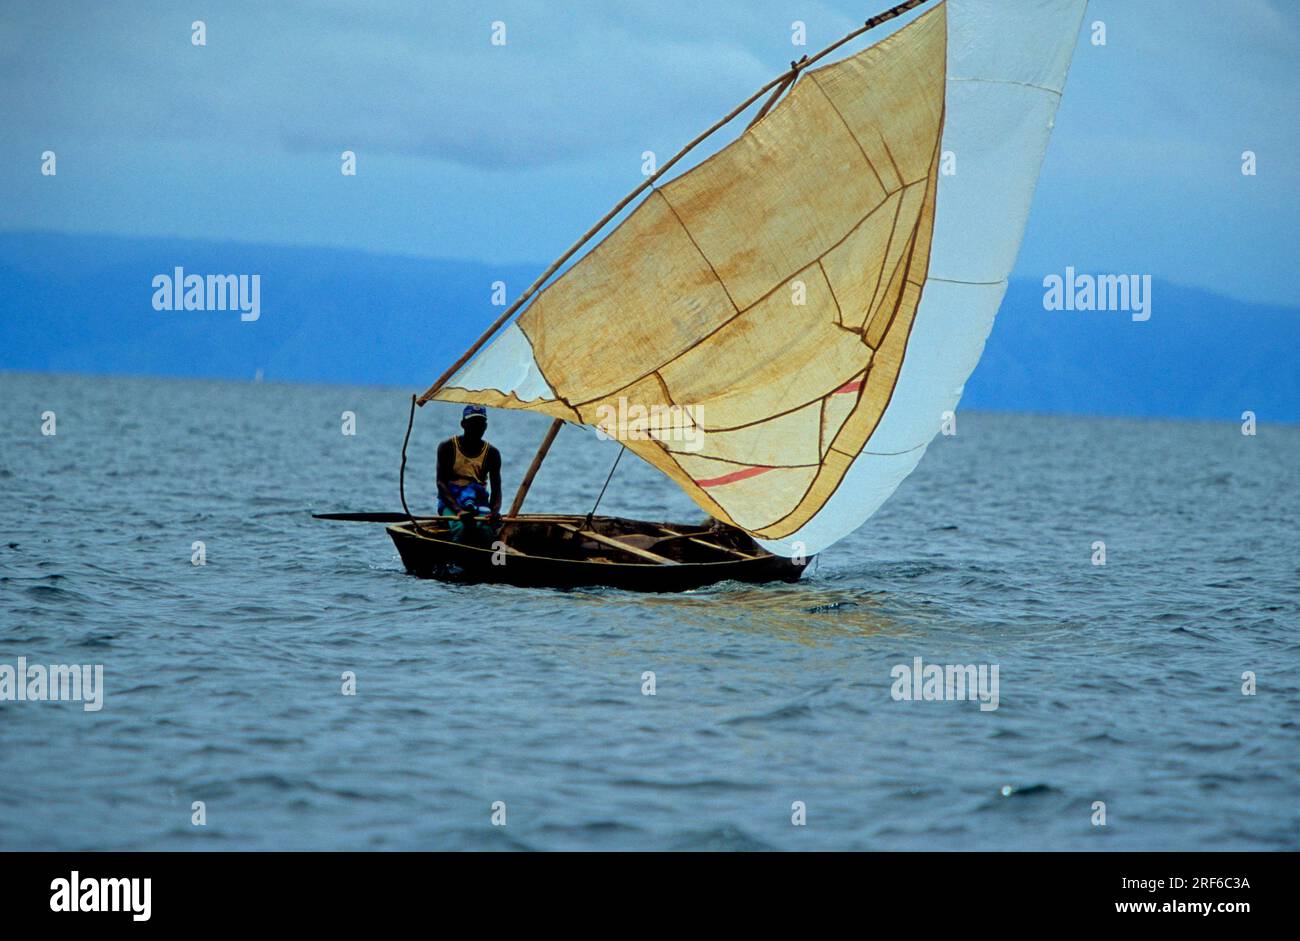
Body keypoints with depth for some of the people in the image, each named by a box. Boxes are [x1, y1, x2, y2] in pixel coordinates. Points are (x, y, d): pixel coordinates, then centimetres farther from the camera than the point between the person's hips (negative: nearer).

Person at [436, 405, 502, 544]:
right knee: (461, 527, -35)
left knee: (486, 529, -31)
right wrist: (458, 510, -25)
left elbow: (496, 490, 2)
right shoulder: (447, 447, 0)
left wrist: (495, 511, -22)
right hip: (451, 501, -2)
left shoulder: (491, 453, 7)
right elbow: (441, 482, -9)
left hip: (479, 501, 2)